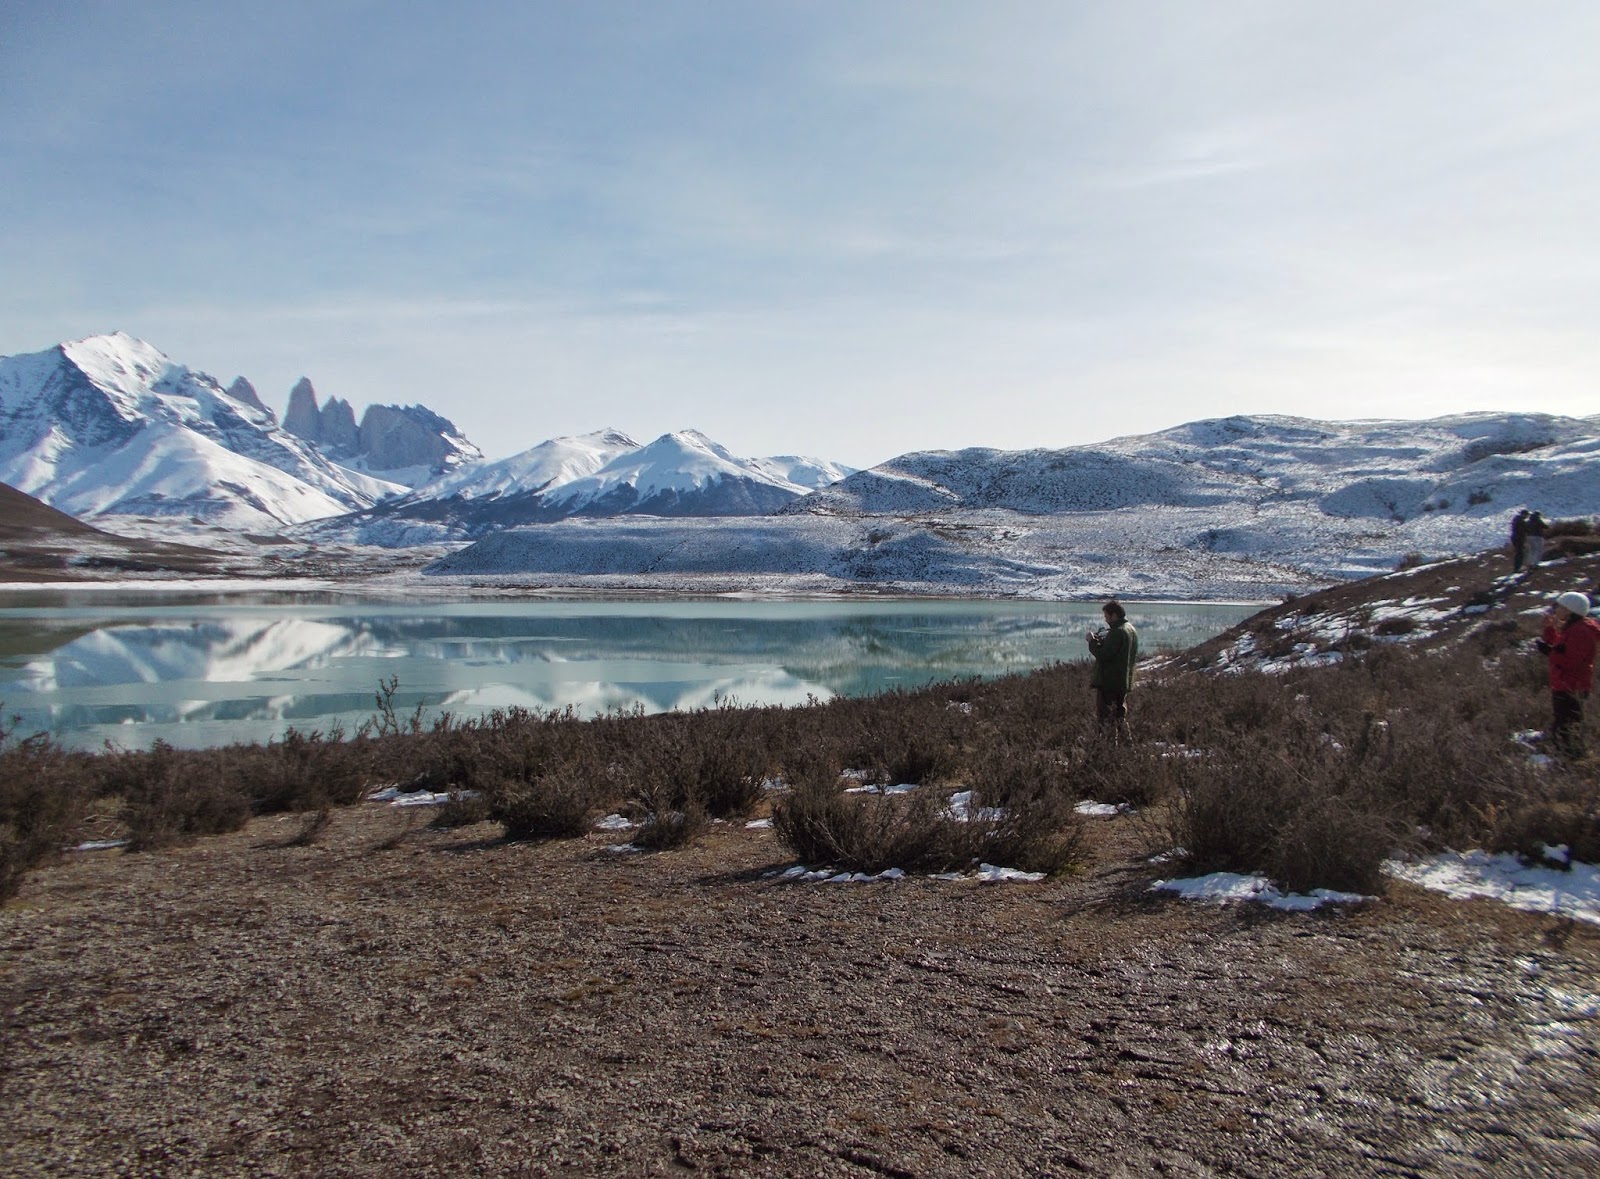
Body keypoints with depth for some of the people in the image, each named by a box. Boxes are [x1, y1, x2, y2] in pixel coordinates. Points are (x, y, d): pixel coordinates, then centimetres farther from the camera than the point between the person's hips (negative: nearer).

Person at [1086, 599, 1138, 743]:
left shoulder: (1117, 632, -20)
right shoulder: (1131, 630, 12)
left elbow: (1103, 655, -24)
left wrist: (1092, 641, -9)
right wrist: (1101, 640, 10)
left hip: (1109, 682, -10)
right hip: (1124, 681, 10)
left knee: (1106, 715, -3)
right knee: (1120, 714, 19)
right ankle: (1126, 740, 24)